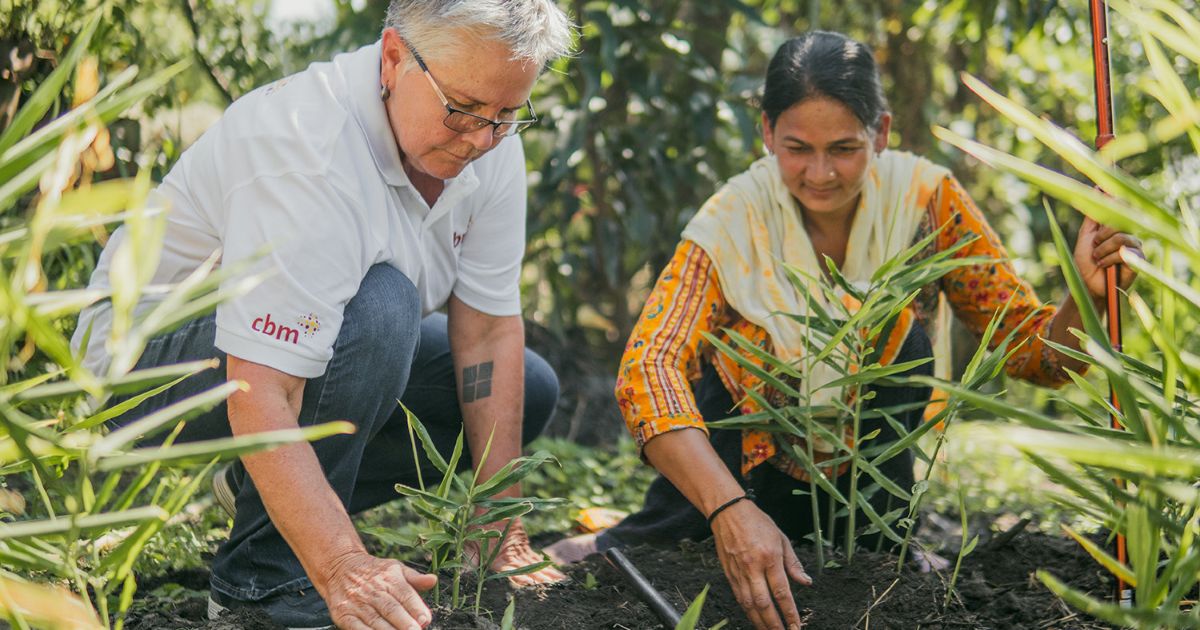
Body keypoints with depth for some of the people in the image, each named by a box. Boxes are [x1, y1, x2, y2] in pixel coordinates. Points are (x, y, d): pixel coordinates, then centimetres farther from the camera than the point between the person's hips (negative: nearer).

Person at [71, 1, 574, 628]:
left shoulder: (488, 141, -11)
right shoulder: (303, 149, -35)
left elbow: (487, 335, -9)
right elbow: (260, 396, -41)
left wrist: (503, 534, -13)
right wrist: (344, 569, -49)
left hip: (323, 345, 8)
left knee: (529, 390, 1)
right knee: (376, 307, -35)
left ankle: (263, 489, 6)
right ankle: (266, 574, -20)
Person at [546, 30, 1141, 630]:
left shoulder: (925, 200, -15)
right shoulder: (734, 220, -20)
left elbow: (1033, 351, -10)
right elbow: (647, 369, -33)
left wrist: (1085, 294, -33)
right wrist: (730, 511, -47)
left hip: (872, 463, 3)